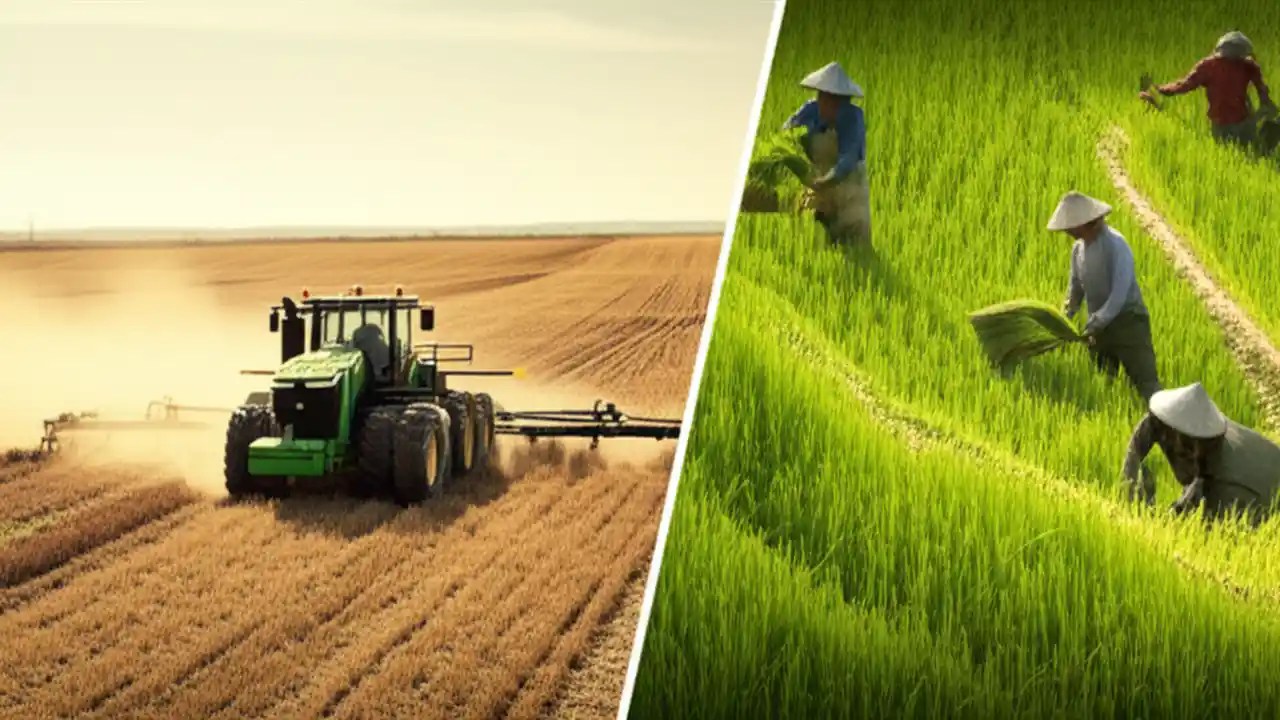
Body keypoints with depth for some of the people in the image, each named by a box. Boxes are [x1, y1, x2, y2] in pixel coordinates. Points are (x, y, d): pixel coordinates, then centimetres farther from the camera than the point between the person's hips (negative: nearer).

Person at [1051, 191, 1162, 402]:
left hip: (1128, 321, -8)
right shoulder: (1078, 248, 6)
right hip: (1100, 326, 8)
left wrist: (1095, 323, -26)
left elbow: (1120, 292, -25)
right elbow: (1076, 287, 18)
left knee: (1145, 381, -16)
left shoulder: (1114, 245, -19)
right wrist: (1066, 317, 4)